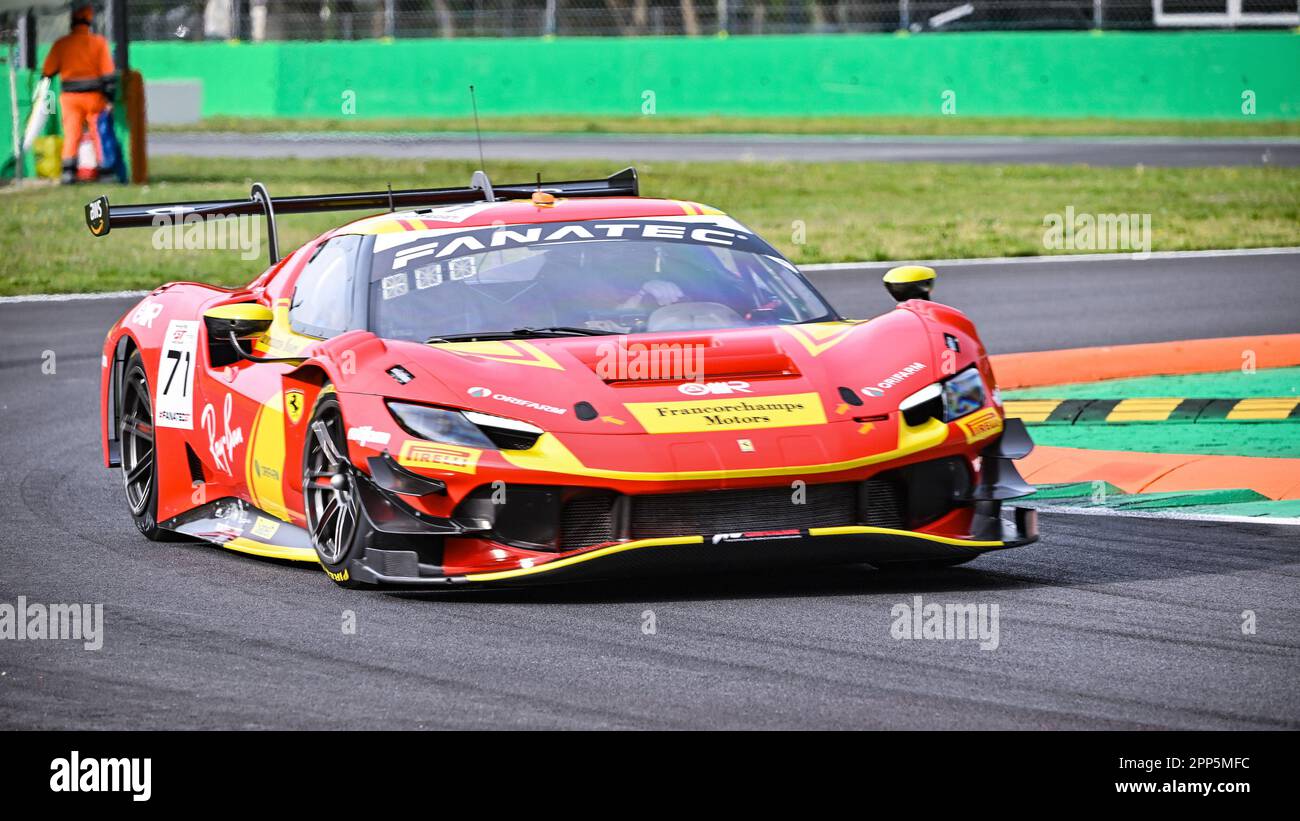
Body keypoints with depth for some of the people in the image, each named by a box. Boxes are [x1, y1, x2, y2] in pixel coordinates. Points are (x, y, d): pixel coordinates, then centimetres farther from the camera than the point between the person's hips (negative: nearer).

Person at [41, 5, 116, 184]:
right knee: (99, 133, 11)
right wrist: (109, 98, -4)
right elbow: (108, 73, -7)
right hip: (94, 95, -1)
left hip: (70, 96, 1)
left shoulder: (61, 44, -2)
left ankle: (68, 169, -8)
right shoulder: (99, 42, -5)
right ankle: (104, 168, 12)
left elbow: (48, 71, 0)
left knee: (71, 134, 3)